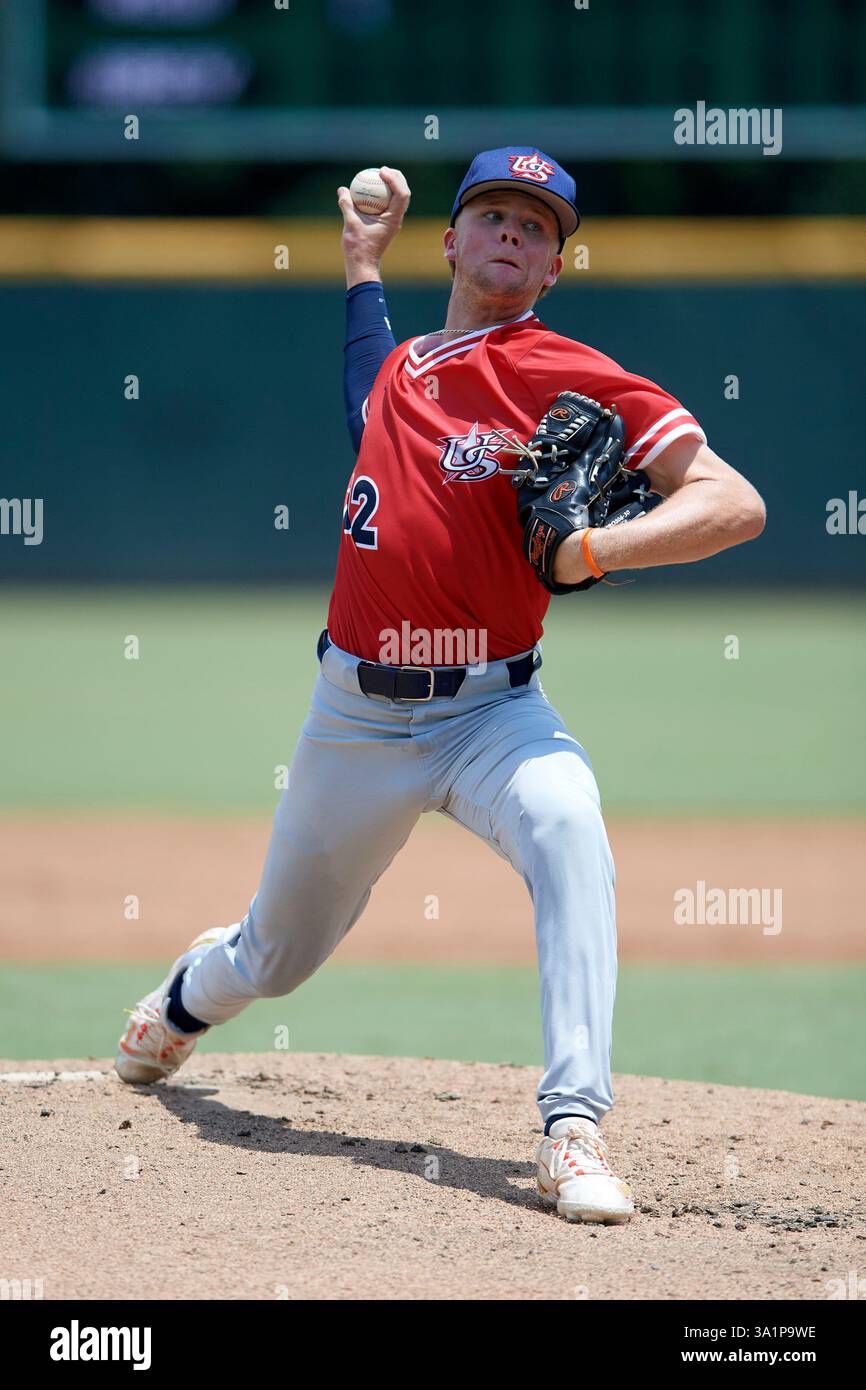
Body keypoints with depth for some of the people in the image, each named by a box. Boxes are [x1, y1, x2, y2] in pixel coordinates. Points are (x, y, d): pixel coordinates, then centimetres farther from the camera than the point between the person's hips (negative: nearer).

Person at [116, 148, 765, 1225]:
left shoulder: (572, 376, -7)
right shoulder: (397, 366, 10)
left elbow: (735, 504, -15)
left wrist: (591, 551, -29)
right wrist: (363, 261, 31)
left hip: (493, 710, -4)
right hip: (356, 712, 4)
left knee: (569, 832, -37)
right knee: (276, 957, 17)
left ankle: (574, 1131, -40)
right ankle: (186, 999, 55)